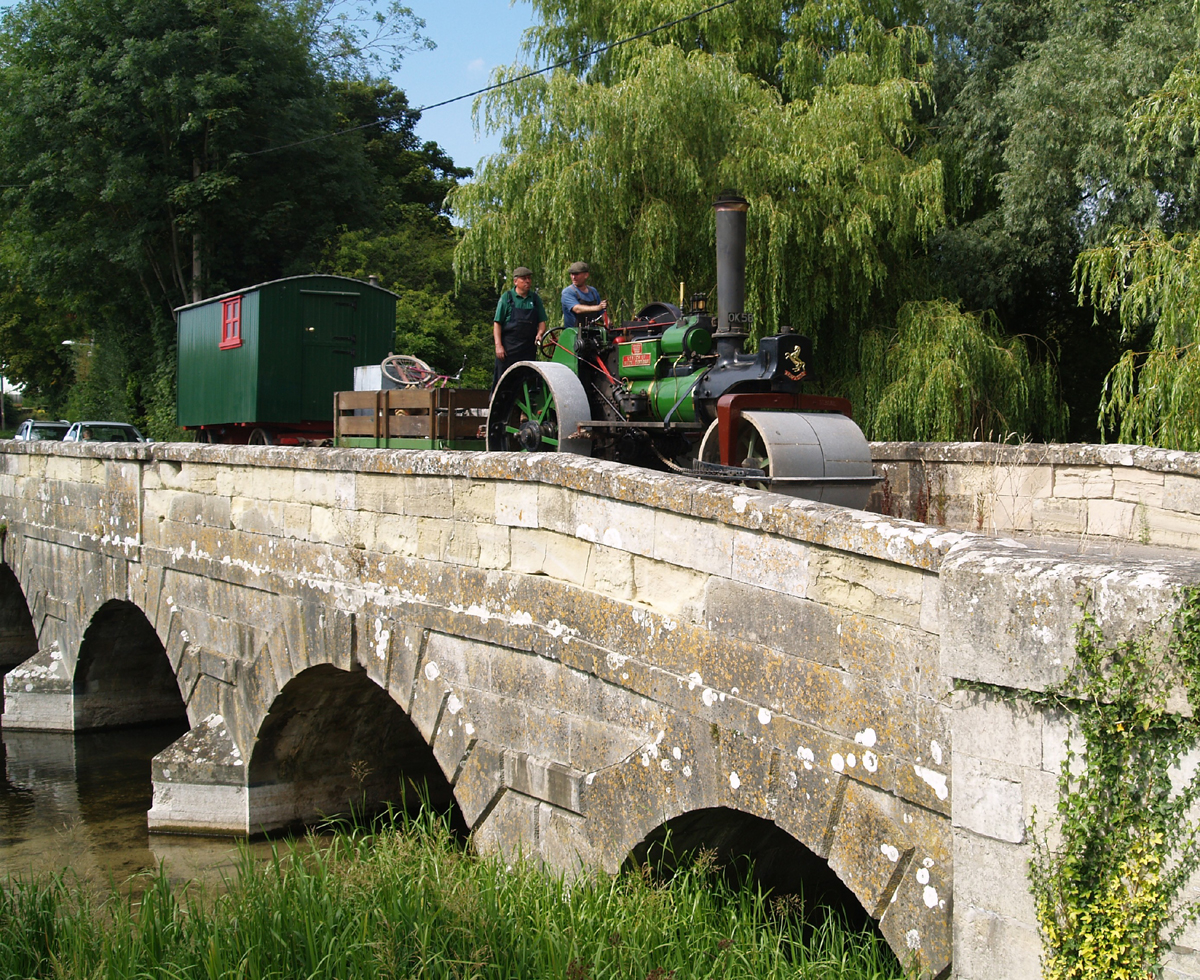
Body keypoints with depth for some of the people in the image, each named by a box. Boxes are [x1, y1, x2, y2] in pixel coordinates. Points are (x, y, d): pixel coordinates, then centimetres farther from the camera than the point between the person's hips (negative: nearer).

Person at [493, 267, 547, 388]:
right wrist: (498, 345, -10)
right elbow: (497, 323, -1)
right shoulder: (507, 297, 1)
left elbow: (541, 321, 14)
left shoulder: (535, 299, 12)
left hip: (529, 347, 3)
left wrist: (540, 333, -8)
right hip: (508, 346, -3)